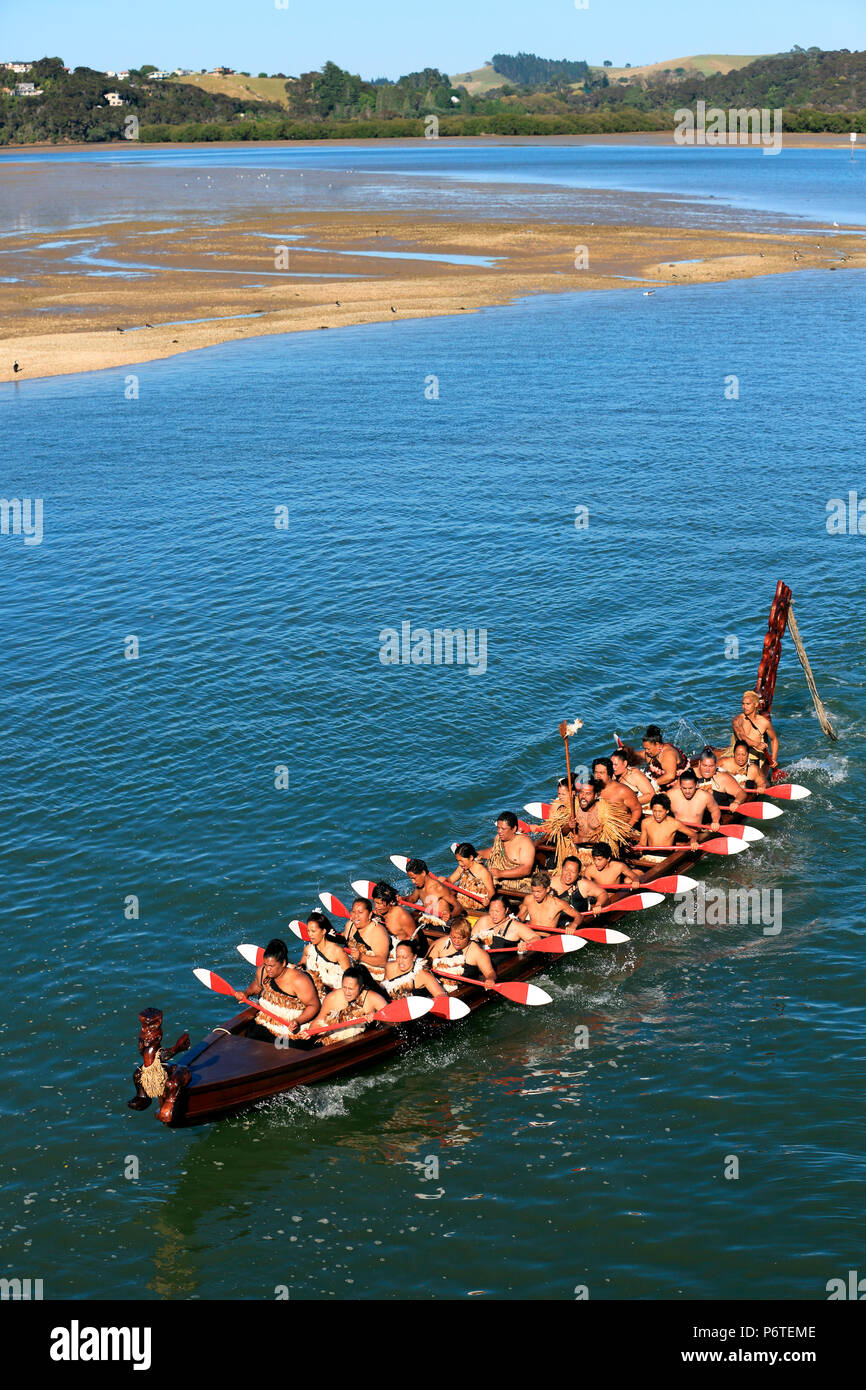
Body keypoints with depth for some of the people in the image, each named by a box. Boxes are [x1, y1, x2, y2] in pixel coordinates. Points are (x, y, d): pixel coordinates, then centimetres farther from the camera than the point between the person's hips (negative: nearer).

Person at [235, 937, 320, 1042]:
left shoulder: (298, 981, -20)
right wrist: (246, 993, 5)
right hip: (264, 1024, 6)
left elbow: (314, 1006, -13)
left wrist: (298, 1022, -26)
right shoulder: (262, 971, -1)